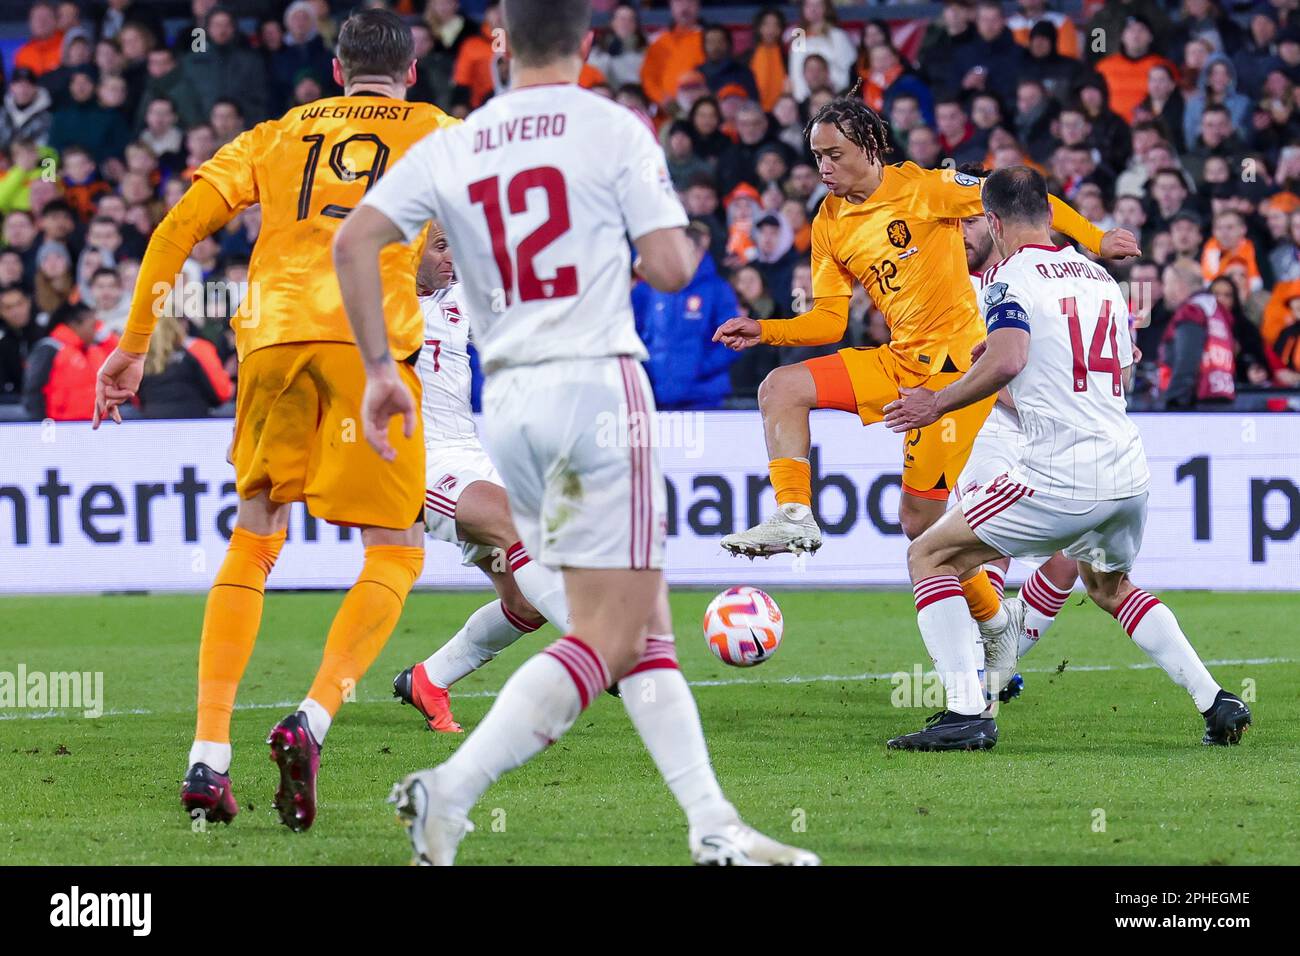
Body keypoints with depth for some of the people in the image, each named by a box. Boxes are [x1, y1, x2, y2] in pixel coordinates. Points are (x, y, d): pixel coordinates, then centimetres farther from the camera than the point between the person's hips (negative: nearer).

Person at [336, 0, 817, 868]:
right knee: (607, 641, -6)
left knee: (647, 628, 12)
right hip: (599, 383, -6)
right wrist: (687, 244, 16)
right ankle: (448, 792, -18)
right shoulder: (614, 130, -2)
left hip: (507, 399, 6)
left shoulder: (451, 149, 9)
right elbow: (667, 268, -7)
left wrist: (379, 368, 1)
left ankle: (713, 827, 7)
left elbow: (355, 241, -2)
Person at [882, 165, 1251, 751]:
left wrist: (938, 404, -12)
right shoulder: (1101, 277, 17)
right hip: (1130, 471, 7)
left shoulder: (1009, 277, -5)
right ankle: (1217, 703, 23)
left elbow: (1008, 358, -24)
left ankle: (965, 713, -10)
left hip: (1062, 477, -7)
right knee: (1108, 587, 33)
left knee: (929, 557, 4)